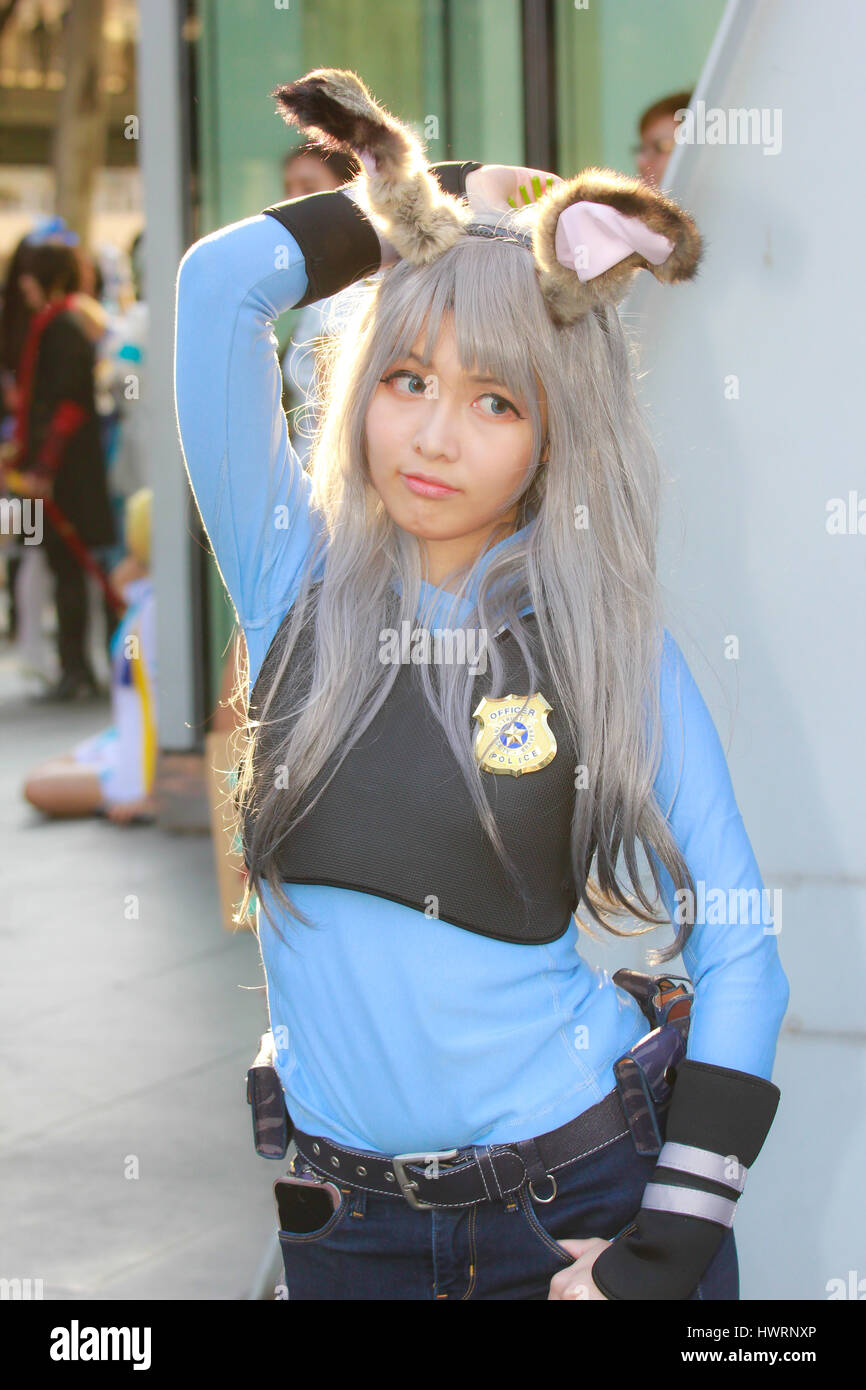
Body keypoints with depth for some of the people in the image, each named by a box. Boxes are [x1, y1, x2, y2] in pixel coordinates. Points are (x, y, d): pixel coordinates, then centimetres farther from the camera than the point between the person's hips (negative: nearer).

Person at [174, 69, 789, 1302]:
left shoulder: (613, 642, -3)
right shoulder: (295, 578, 0)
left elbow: (739, 954, -2)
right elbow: (223, 278, -11)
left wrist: (670, 1246, -10)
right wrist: (459, 203, 0)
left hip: (584, 1193, -2)